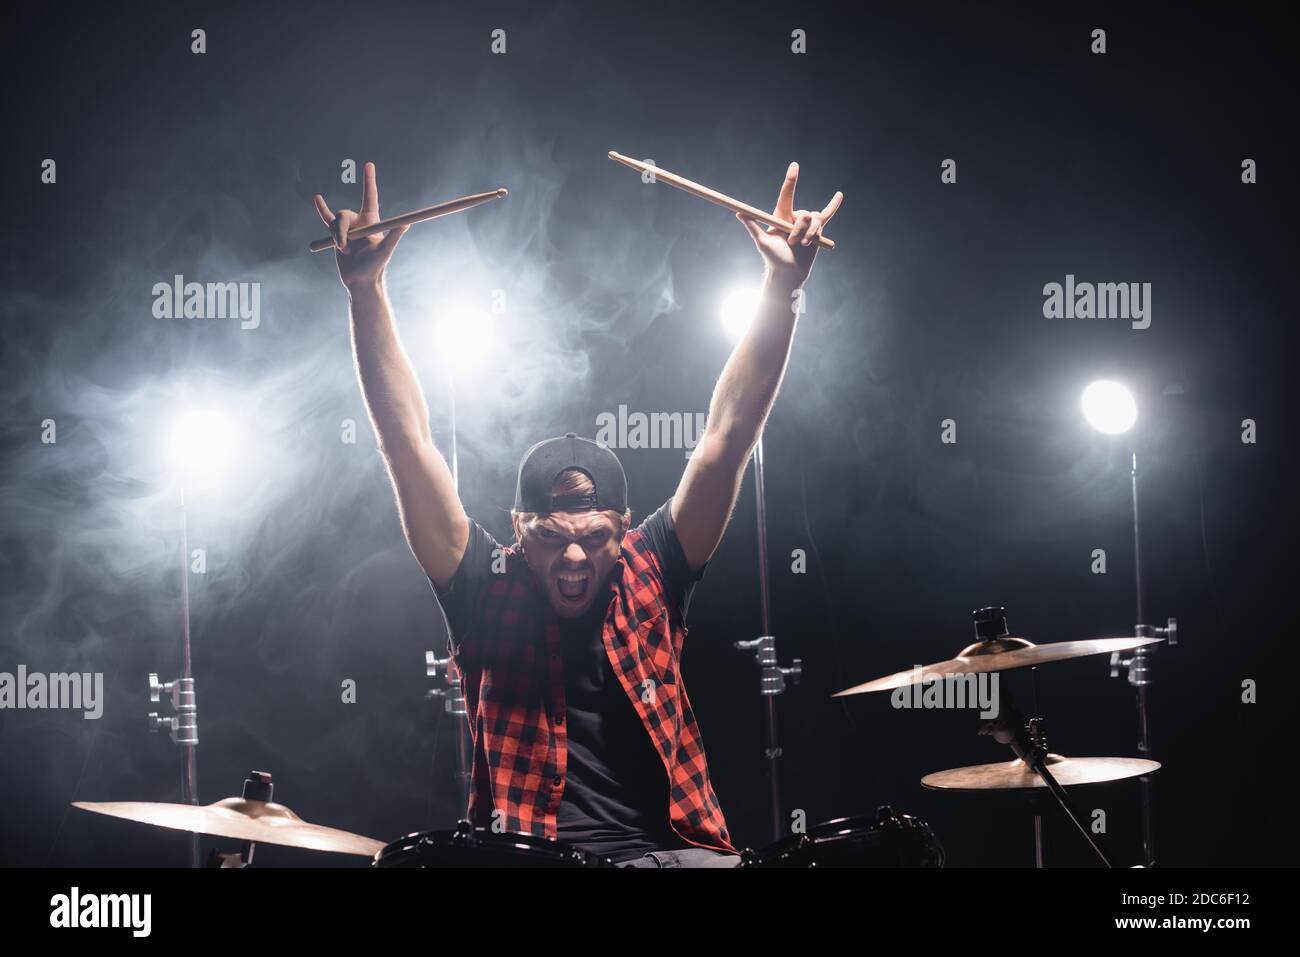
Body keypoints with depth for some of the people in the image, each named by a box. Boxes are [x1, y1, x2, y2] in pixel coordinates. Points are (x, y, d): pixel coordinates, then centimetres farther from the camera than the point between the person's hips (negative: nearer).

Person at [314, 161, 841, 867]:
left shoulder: (649, 577, 7)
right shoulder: (489, 591, 4)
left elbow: (727, 436, 3)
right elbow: (409, 443, -1)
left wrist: (781, 289, -3)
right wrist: (367, 290, -8)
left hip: (666, 850, 1)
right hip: (522, 853, -1)